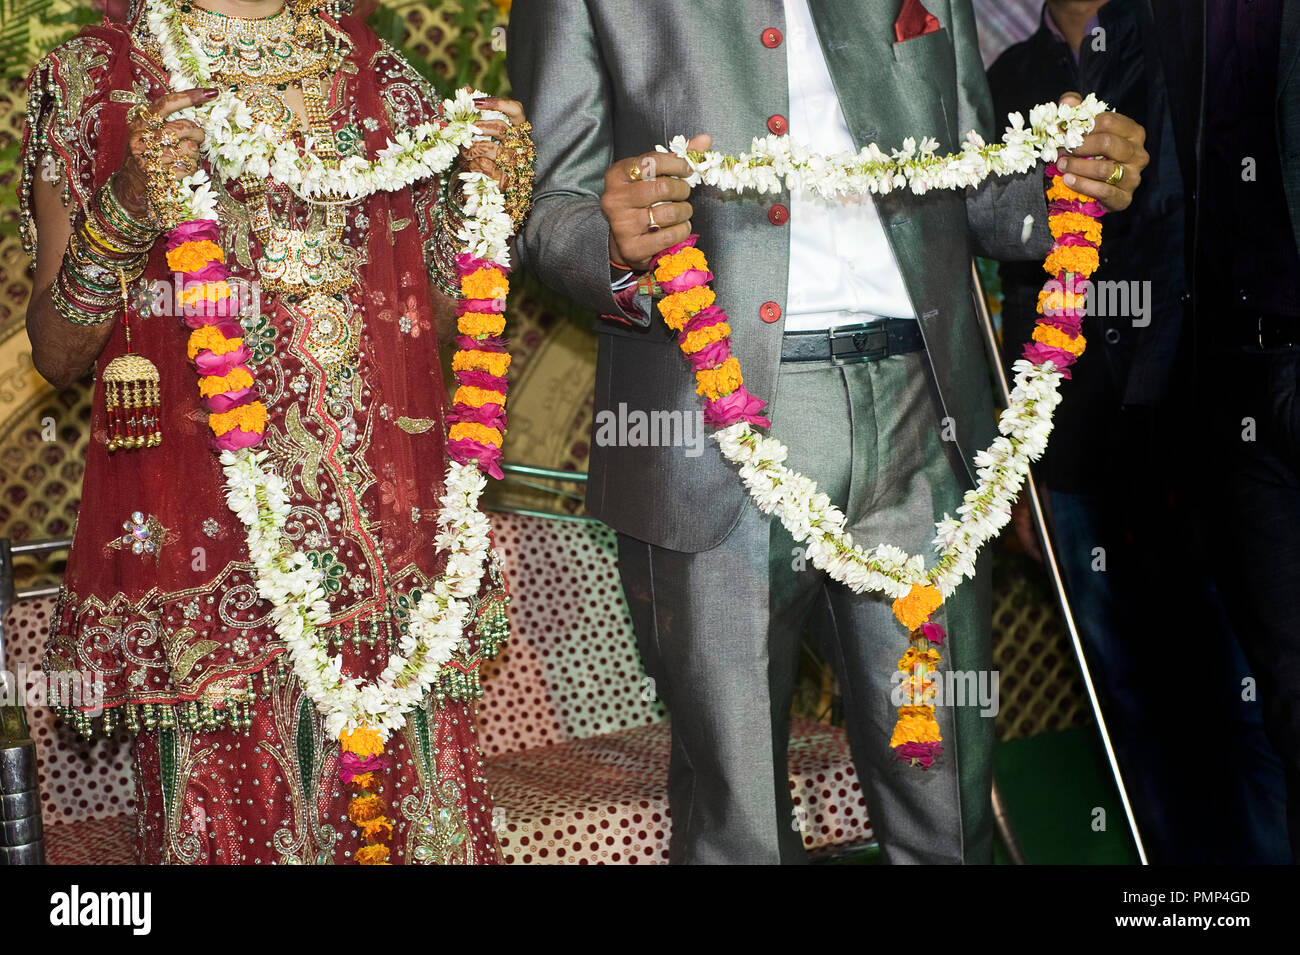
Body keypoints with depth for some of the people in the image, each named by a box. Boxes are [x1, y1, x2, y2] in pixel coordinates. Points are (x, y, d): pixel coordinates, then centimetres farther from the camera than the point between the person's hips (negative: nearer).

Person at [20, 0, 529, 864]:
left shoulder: (377, 71, 12)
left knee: (407, 810, 5)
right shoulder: (93, 81, 4)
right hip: (202, 541, -2)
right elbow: (57, 355, 0)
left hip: (390, 532, 3)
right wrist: (126, 211, -15)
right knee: (233, 815, 2)